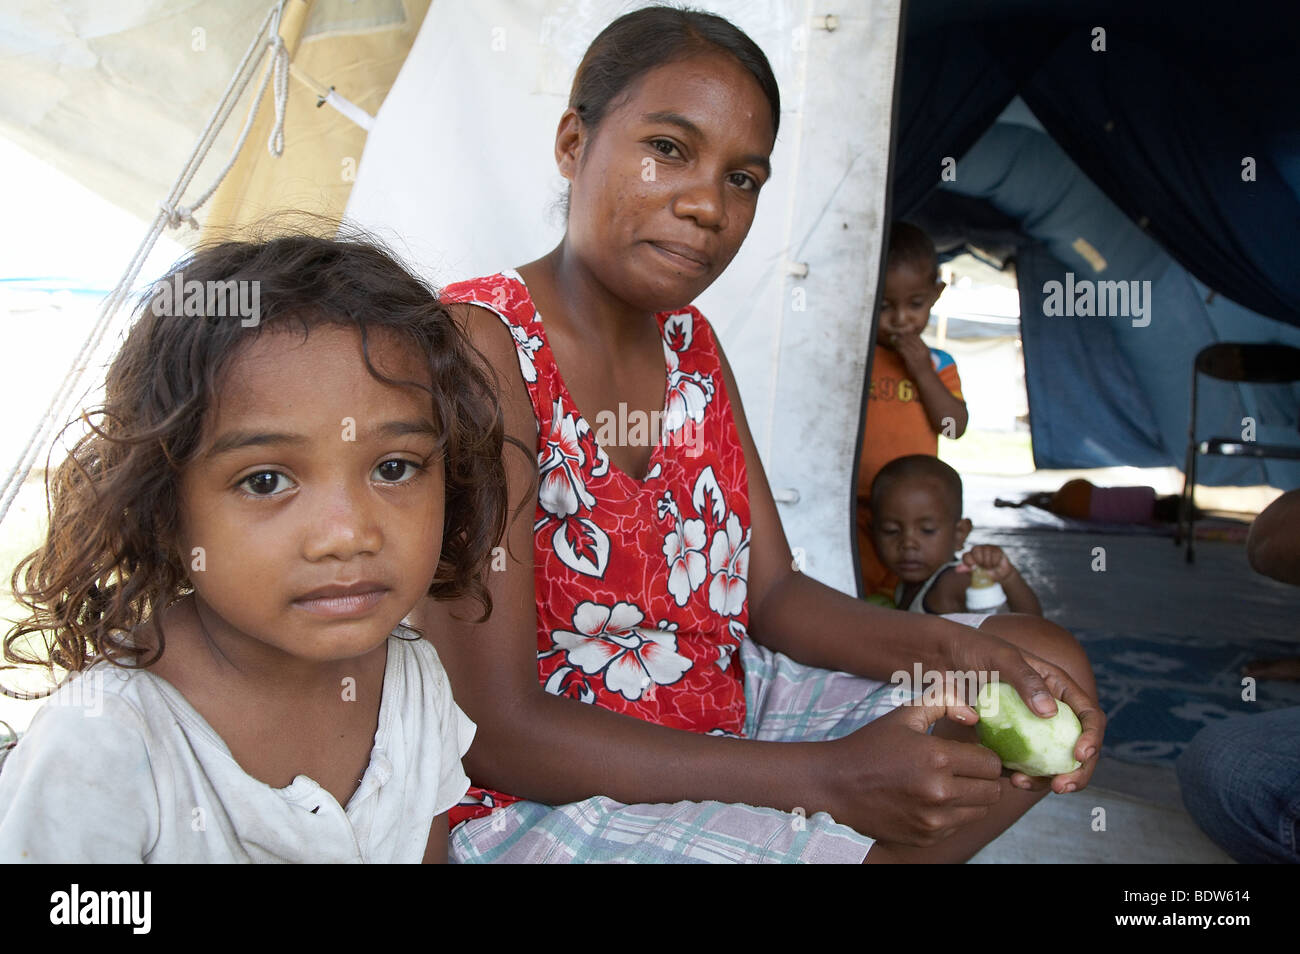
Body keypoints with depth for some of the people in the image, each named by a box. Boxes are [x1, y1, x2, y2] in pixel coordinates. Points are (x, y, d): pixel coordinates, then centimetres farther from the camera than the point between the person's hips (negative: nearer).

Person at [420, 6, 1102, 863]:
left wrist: (954, 649, -13)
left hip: (724, 714, 8)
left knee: (1044, 667, 6)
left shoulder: (692, 343, 6)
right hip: (537, 792, -7)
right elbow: (493, 728, -24)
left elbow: (773, 592, 7)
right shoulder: (476, 343, -20)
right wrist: (829, 779, -27)